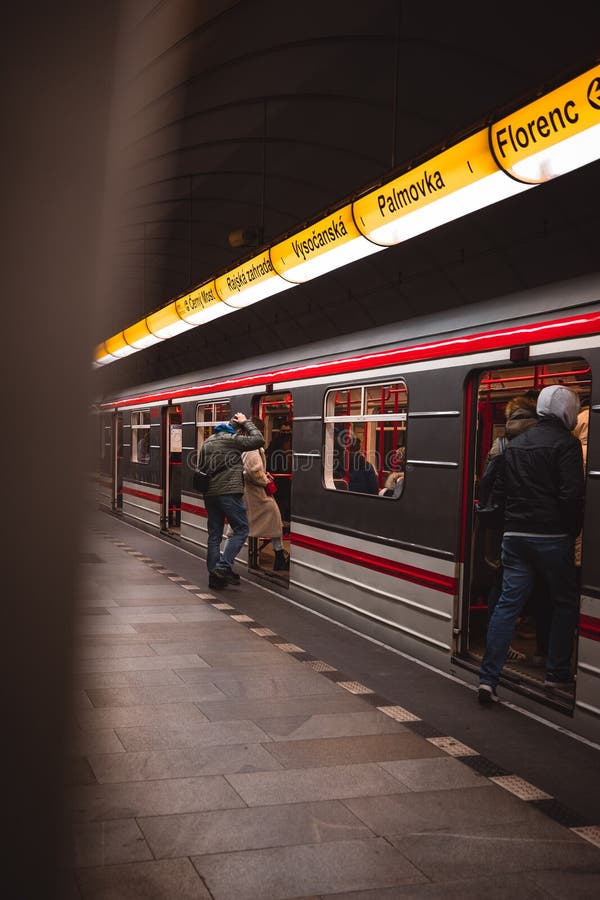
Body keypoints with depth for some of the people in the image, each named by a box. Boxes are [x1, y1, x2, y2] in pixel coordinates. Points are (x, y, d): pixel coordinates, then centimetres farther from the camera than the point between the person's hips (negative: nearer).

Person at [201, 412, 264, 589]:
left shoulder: (207, 442, 19)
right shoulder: (233, 439, -5)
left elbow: (201, 466, 22)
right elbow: (259, 440, -4)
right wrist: (246, 422, 7)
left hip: (210, 493, 8)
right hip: (229, 492, -8)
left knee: (214, 534, 10)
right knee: (240, 529, 0)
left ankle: (213, 574, 10)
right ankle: (224, 566, -12)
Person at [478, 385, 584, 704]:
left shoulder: (515, 444, 14)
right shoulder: (566, 443, -7)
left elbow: (499, 492, 16)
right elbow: (572, 495, -14)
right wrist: (573, 531, -2)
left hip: (515, 535, 5)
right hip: (552, 537, -5)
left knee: (507, 603, 3)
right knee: (564, 604, 13)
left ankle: (488, 678, -4)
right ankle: (558, 675, 21)